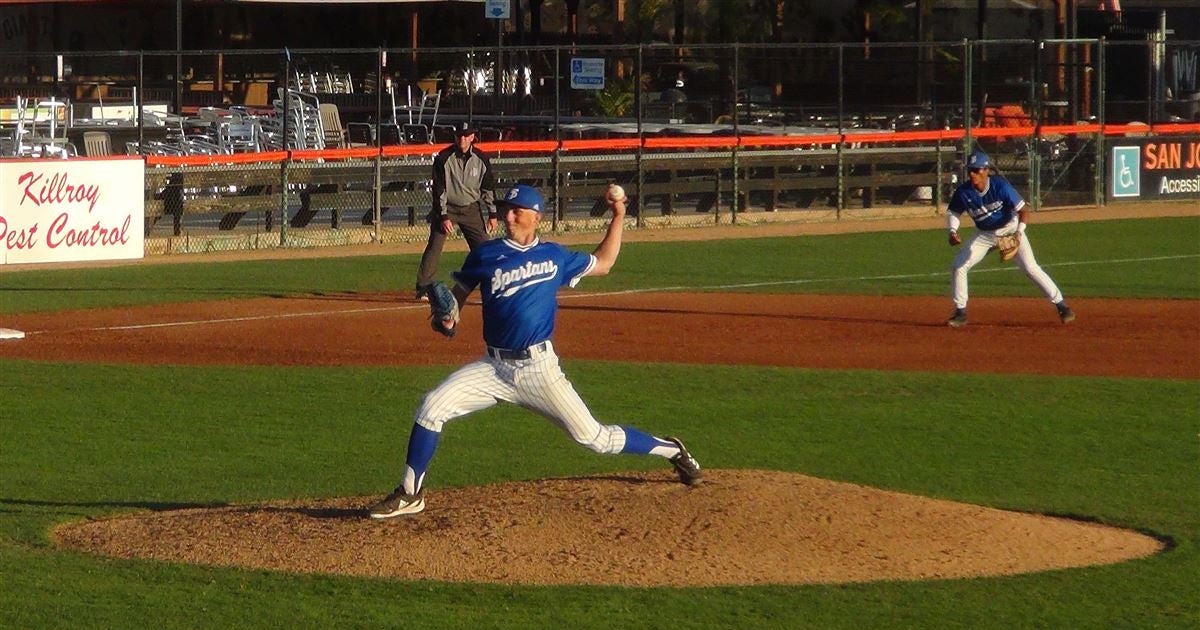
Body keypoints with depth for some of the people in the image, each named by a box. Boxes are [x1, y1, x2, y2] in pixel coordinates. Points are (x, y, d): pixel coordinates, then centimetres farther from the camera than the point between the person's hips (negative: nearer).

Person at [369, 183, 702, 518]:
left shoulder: (554, 257, 5)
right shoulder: (486, 255, 2)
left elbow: (602, 263, 21)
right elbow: (459, 292, 8)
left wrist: (618, 216, 16)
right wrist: (446, 313, -15)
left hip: (538, 368, -1)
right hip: (495, 368, 1)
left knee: (593, 437, -2)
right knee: (431, 408, -16)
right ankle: (409, 495, -6)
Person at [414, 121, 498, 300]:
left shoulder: (481, 159, -4)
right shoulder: (443, 159, -13)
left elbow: (488, 188, 5)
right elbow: (439, 190, -12)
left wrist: (492, 214, 4)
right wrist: (444, 217, -17)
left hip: (471, 209, 2)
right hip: (446, 208, -2)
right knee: (434, 247, -9)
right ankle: (423, 288, -4)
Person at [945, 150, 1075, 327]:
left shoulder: (1000, 186, -27)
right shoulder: (963, 192, -19)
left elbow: (1023, 211, -24)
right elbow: (952, 212, -1)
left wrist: (1019, 233, -39)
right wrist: (952, 231, -20)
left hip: (1010, 228, -4)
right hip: (984, 234, 4)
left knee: (1031, 268, -14)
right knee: (958, 266, -8)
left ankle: (1061, 305, -5)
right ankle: (960, 312, 6)